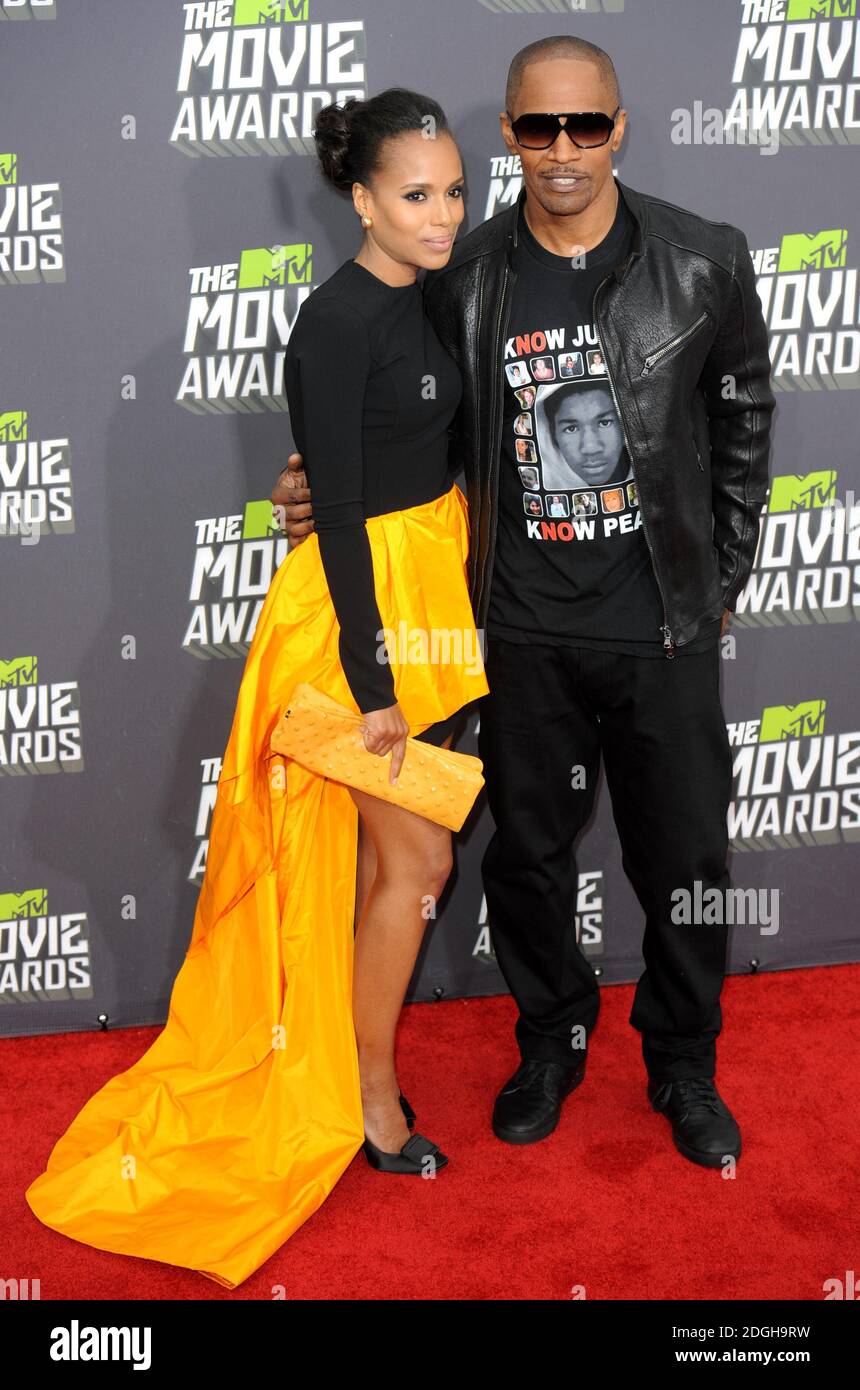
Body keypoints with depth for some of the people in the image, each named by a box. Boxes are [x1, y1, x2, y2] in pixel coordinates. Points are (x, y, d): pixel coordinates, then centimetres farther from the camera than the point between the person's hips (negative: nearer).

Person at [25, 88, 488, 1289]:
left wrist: (427, 637, 17)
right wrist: (372, 682, -20)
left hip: (430, 593, 8)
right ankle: (369, 1100, 17)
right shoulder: (337, 322, -19)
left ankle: (345, 1051, 32)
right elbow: (340, 510, -21)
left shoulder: (425, 299, 8)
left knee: (382, 850, 15)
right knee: (417, 858, -1)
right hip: (361, 604, -8)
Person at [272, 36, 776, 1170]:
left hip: (664, 627, -1)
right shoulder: (465, 279, -1)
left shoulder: (705, 261, -4)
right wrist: (327, 489, -7)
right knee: (528, 851, 14)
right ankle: (552, 1042, 39)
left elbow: (743, 426, 6)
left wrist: (722, 582, 6)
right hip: (524, 629, 1)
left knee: (685, 860, 10)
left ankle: (684, 1065, 34)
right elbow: (432, 436, 9)